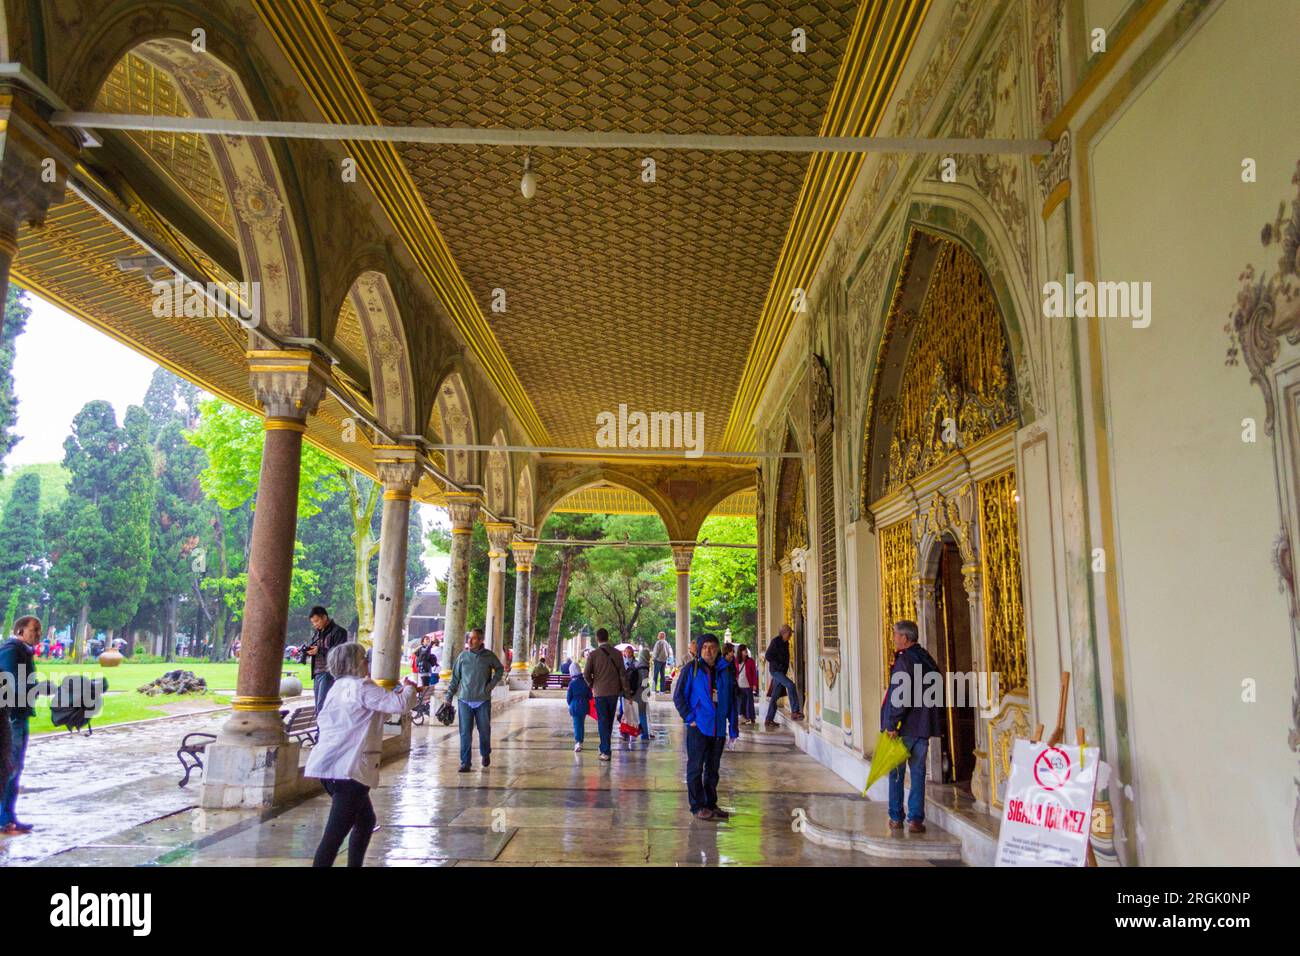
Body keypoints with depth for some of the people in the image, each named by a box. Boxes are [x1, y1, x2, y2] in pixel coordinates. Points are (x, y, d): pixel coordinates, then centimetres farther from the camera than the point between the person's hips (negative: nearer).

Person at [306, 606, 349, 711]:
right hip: (317, 674, 8)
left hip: (329, 674, -8)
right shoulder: (318, 633, 20)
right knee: (318, 708, 9)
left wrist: (319, 650, -17)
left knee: (322, 706, -14)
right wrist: (308, 650, 2)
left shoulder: (338, 632, -5)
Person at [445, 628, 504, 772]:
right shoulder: (462, 656, 1)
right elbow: (455, 677, 6)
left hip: (483, 700, 0)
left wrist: (492, 684, 1)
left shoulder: (489, 656, -2)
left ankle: (485, 754, 35)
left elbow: (500, 669, 14)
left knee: (484, 730, 11)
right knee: (465, 733, -1)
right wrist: (449, 696, 3)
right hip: (465, 700, 0)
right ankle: (465, 763, 6)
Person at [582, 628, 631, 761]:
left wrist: (592, 685, 13)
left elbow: (586, 674, -7)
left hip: (599, 692, -3)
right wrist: (627, 693, 5)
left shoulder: (593, 654, -7)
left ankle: (605, 751, -5)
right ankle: (604, 747, 26)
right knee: (609, 720, 16)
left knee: (603, 721, 1)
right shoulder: (617, 653, 1)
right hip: (614, 692, 3)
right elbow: (623, 674, 0)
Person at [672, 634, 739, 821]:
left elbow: (732, 699, 10)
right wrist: (690, 718, -12)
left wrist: (733, 727, 7)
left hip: (719, 728, 4)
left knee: (713, 768, 14)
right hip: (698, 727, -4)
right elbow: (678, 696, -4)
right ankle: (697, 807, 9)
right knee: (696, 768, 0)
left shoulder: (726, 671, 6)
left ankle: (711, 804, 25)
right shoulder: (691, 669, -5)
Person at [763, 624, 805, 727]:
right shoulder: (775, 641, -12)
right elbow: (768, 656, -16)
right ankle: (794, 712, -22)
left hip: (782, 671, 9)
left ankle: (769, 720, 13)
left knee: (775, 696, 9)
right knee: (791, 685, -22)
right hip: (776, 670, -8)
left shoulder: (785, 643, 13)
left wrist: (786, 666, 10)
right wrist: (778, 665, -17)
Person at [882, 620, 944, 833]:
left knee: (896, 772, 8)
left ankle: (896, 818, 14)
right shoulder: (927, 659, 7)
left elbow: (900, 696, -20)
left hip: (903, 728, -6)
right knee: (918, 772, 9)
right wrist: (933, 722, 19)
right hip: (923, 726, 6)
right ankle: (915, 819, 9)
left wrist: (892, 724, -15)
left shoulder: (904, 660, -15)